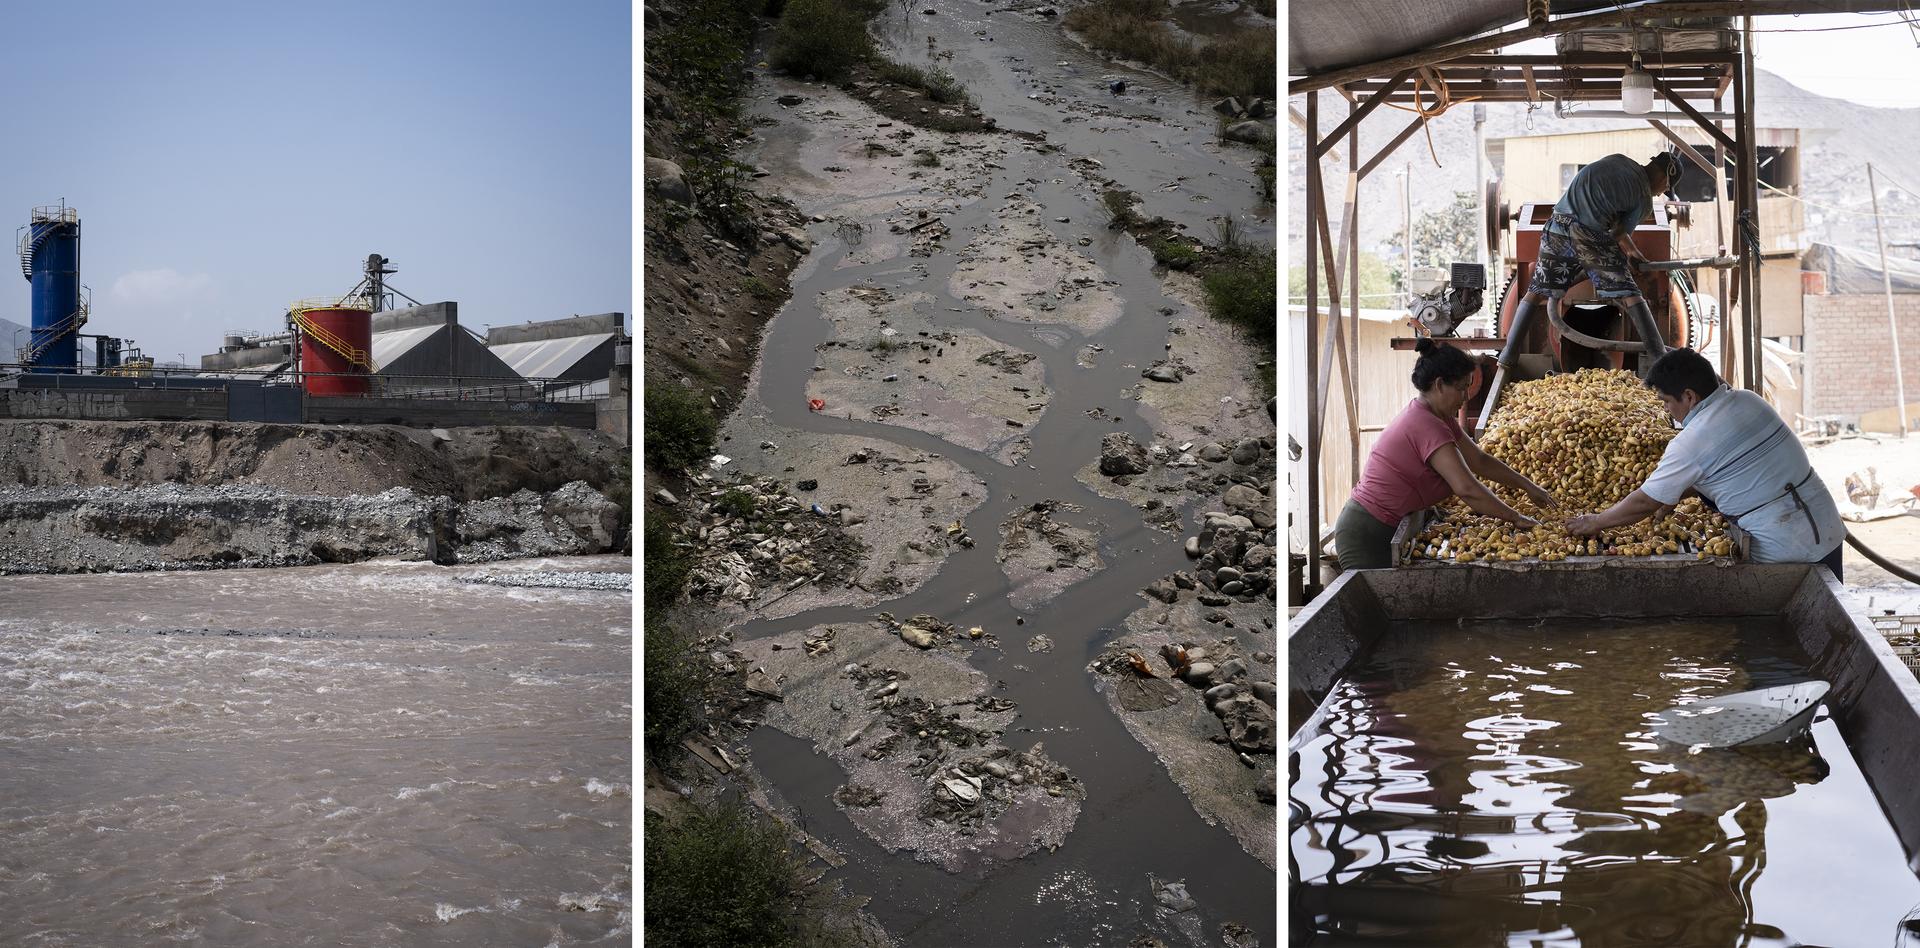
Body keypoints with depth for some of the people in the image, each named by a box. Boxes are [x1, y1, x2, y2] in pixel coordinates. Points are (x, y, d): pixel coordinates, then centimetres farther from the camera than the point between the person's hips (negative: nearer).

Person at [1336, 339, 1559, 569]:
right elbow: (1466, 488, -28)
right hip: (1367, 533, -10)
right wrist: (1516, 518, -19)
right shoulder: (1427, 427, -22)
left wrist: (1527, 486, 14)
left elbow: (1480, 461, 19)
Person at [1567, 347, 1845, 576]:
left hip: (1780, 551, -7)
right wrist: (1676, 493, 17)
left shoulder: (1690, 443, -17)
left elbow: (1646, 503, -8)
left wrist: (1595, 522, 5)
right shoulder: (1749, 401, 5)